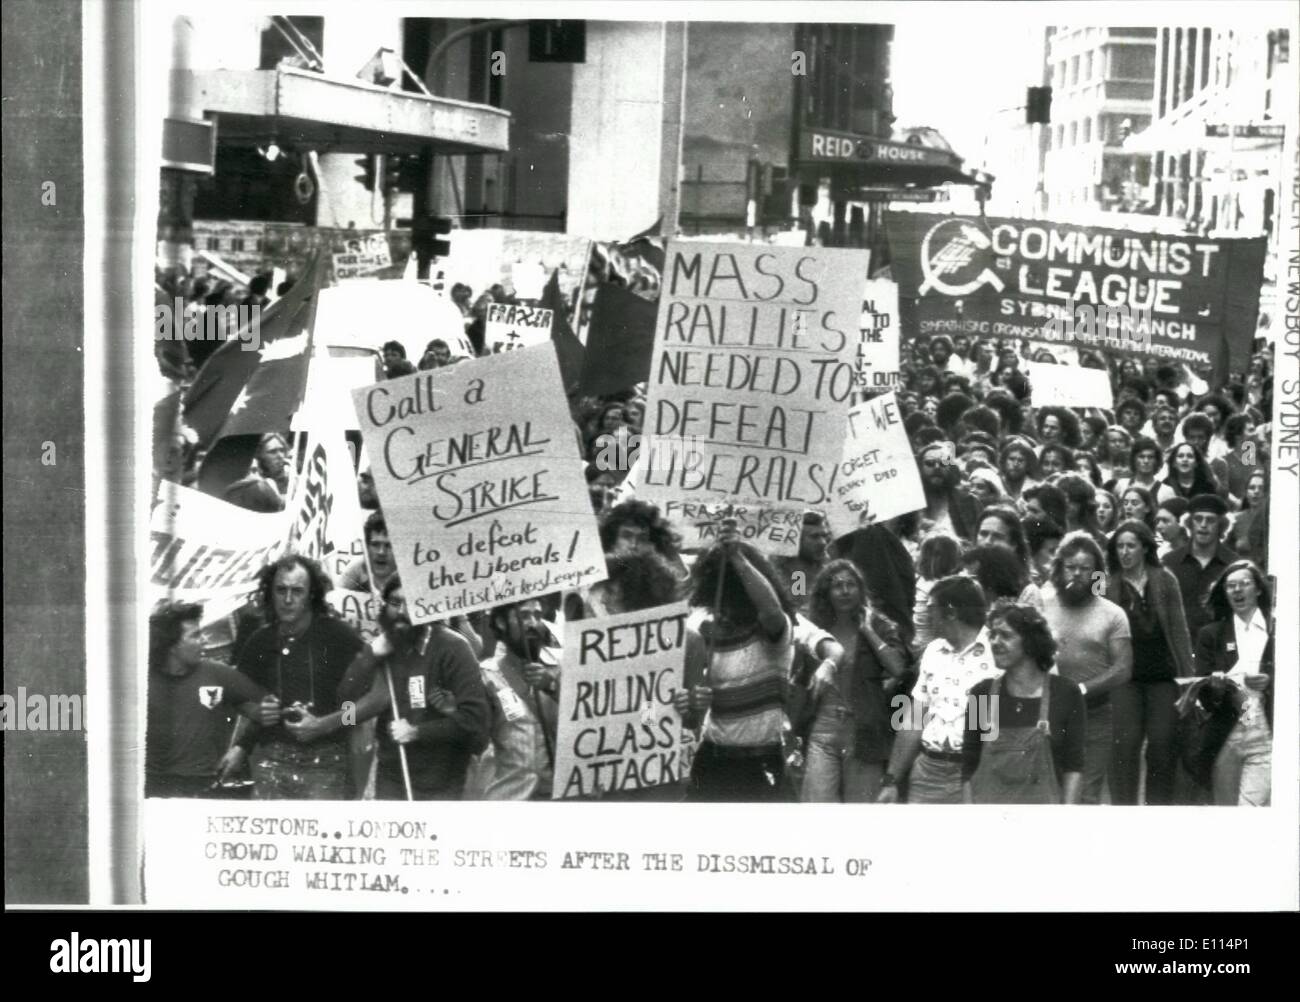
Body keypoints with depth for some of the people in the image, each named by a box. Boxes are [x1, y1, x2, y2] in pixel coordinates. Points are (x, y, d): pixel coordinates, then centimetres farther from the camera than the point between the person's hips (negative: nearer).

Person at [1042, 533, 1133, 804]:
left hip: (1094, 717, 0)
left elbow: (1123, 668, -5)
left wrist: (1082, 689, -18)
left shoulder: (1112, 614, 3)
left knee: (1087, 796, 1)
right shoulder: (1041, 606, 4)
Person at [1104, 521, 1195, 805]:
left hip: (1163, 673, 1)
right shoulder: (1109, 585, 1)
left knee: (1162, 744, 1)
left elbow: (1178, 628, 5)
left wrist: (1188, 672, 1)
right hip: (1125, 676, -1)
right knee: (1126, 743, -5)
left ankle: (1159, 804, 13)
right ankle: (1123, 804, 4)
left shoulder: (1164, 580, 4)